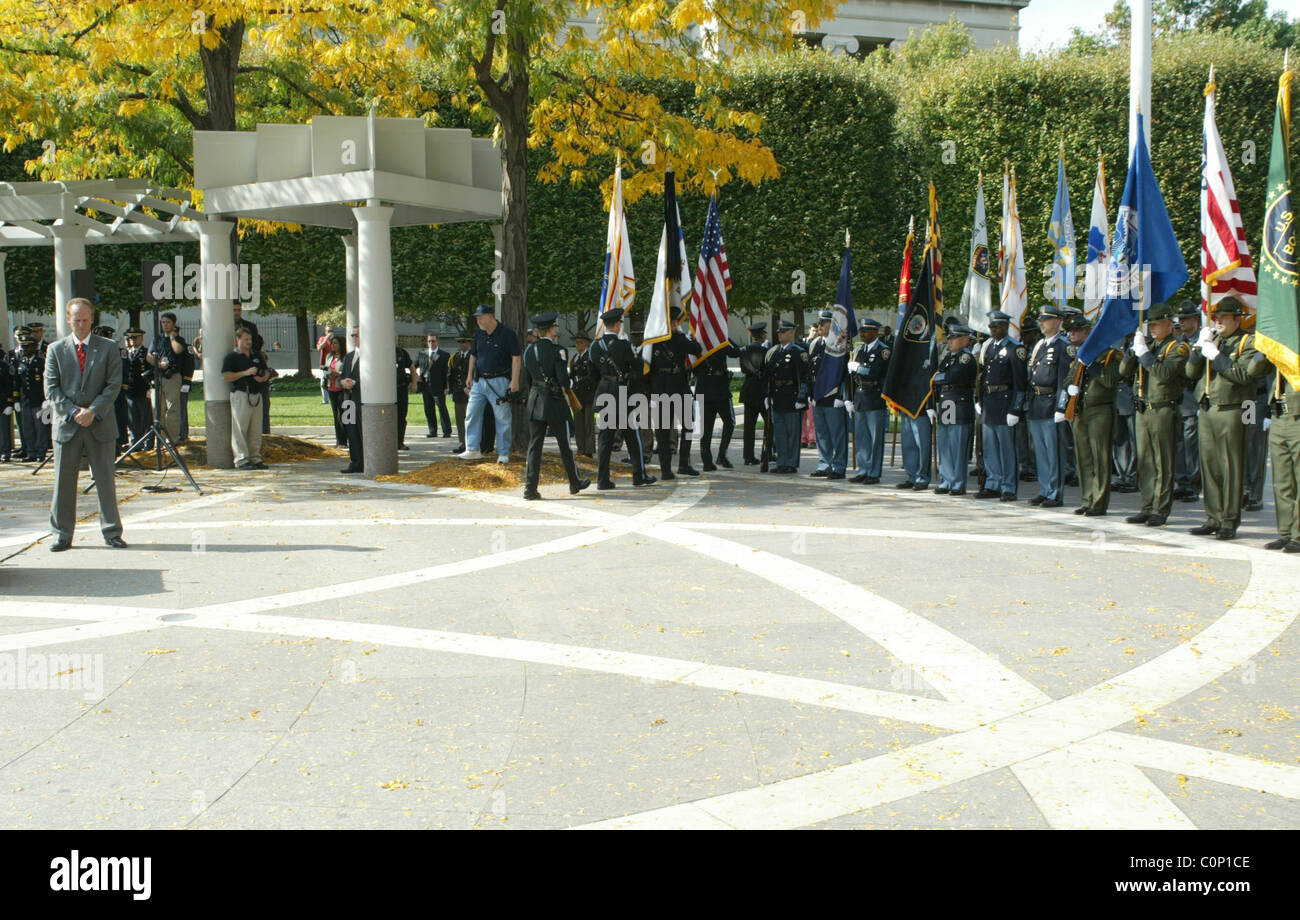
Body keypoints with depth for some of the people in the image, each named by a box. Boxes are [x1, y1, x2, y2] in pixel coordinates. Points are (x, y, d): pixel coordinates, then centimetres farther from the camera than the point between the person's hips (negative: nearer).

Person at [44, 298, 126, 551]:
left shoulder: (108, 348, 5)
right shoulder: (55, 350, 6)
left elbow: (114, 385, -1)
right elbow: (51, 388, 1)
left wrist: (93, 411, -13)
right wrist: (73, 412, -12)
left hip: (100, 424, 0)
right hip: (66, 425, 1)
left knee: (106, 480, 4)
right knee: (63, 482, 4)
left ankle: (112, 532, 13)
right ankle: (62, 534, 13)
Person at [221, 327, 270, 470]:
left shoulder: (257, 357, 19)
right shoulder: (231, 357, 0)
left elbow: (266, 372, 26)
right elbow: (225, 376, -11)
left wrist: (263, 378, 2)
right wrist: (245, 373, -15)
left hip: (257, 395, 6)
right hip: (240, 395, -6)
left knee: (256, 430, 7)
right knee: (240, 429, -8)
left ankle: (255, 458, 14)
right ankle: (241, 460, -6)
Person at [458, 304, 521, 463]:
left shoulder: (507, 333, -10)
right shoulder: (479, 334, 8)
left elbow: (516, 357, -12)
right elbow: (473, 355, 20)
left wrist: (514, 380, -17)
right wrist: (470, 375, 15)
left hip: (499, 381, -6)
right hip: (479, 381, 6)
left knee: (502, 418, 0)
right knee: (471, 414, 4)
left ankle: (503, 453, 8)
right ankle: (472, 450, 11)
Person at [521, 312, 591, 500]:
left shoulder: (529, 350, 5)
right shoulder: (557, 351, -13)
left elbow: (527, 379, 11)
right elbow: (564, 380, -16)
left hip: (535, 402, 5)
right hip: (555, 402, -4)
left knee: (534, 444, 5)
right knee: (564, 444, 9)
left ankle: (530, 487, -2)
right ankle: (575, 483, 24)